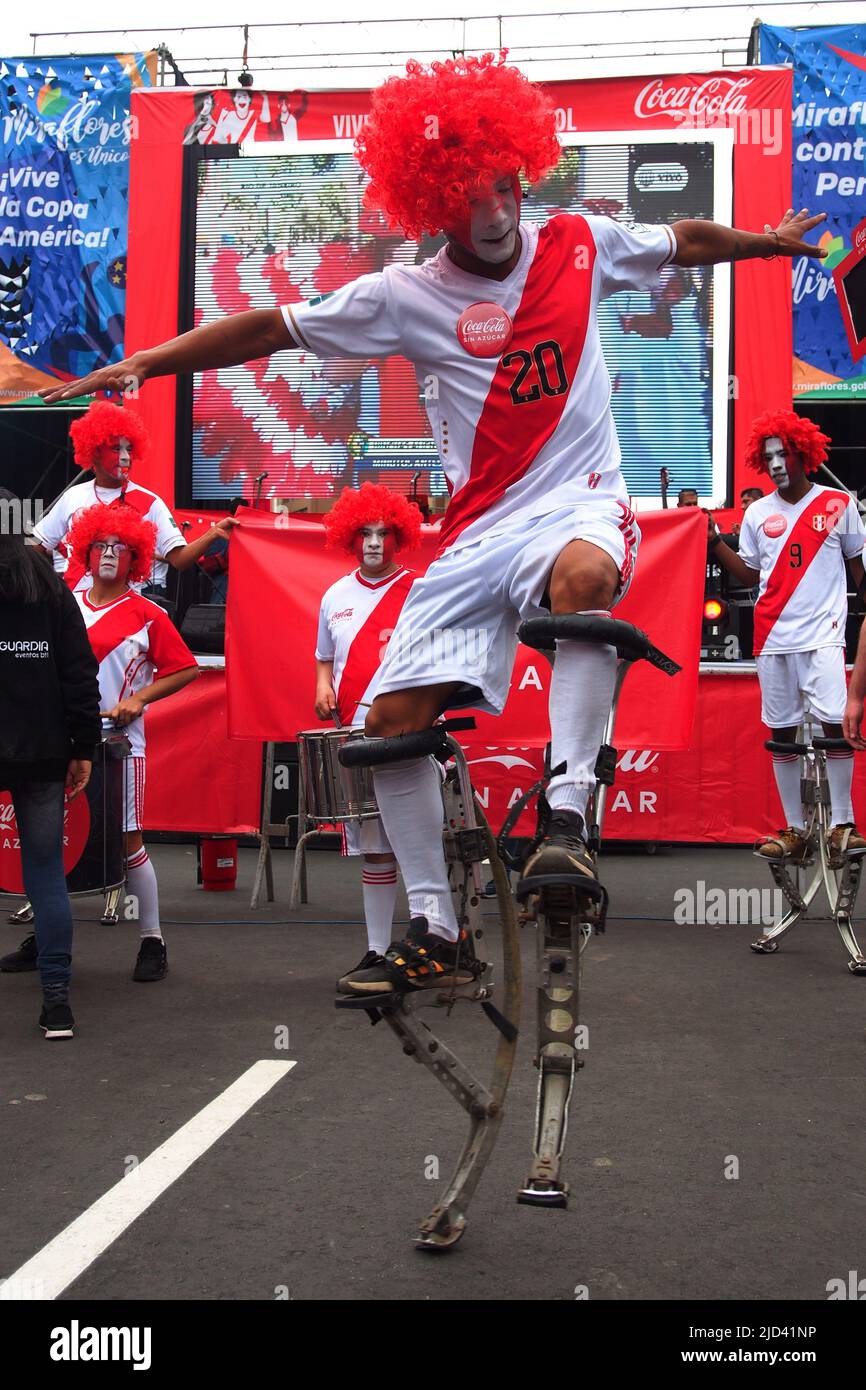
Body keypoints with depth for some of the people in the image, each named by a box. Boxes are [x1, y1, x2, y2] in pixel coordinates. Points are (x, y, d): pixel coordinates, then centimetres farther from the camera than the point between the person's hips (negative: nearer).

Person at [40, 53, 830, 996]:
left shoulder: (581, 244, 4)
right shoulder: (407, 298, -1)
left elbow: (685, 242, 24)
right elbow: (268, 329, 1)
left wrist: (772, 241, 37)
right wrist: (139, 365, -4)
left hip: (580, 501, -1)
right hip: (480, 529, 2)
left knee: (584, 576, -40)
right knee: (392, 725, -5)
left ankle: (568, 812, -29)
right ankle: (433, 934, 10)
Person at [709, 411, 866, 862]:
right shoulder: (758, 513, 11)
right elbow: (750, 575, 13)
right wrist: (714, 541, 2)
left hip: (822, 633, -3)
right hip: (772, 636, 3)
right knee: (781, 733, 5)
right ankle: (794, 829, 14)